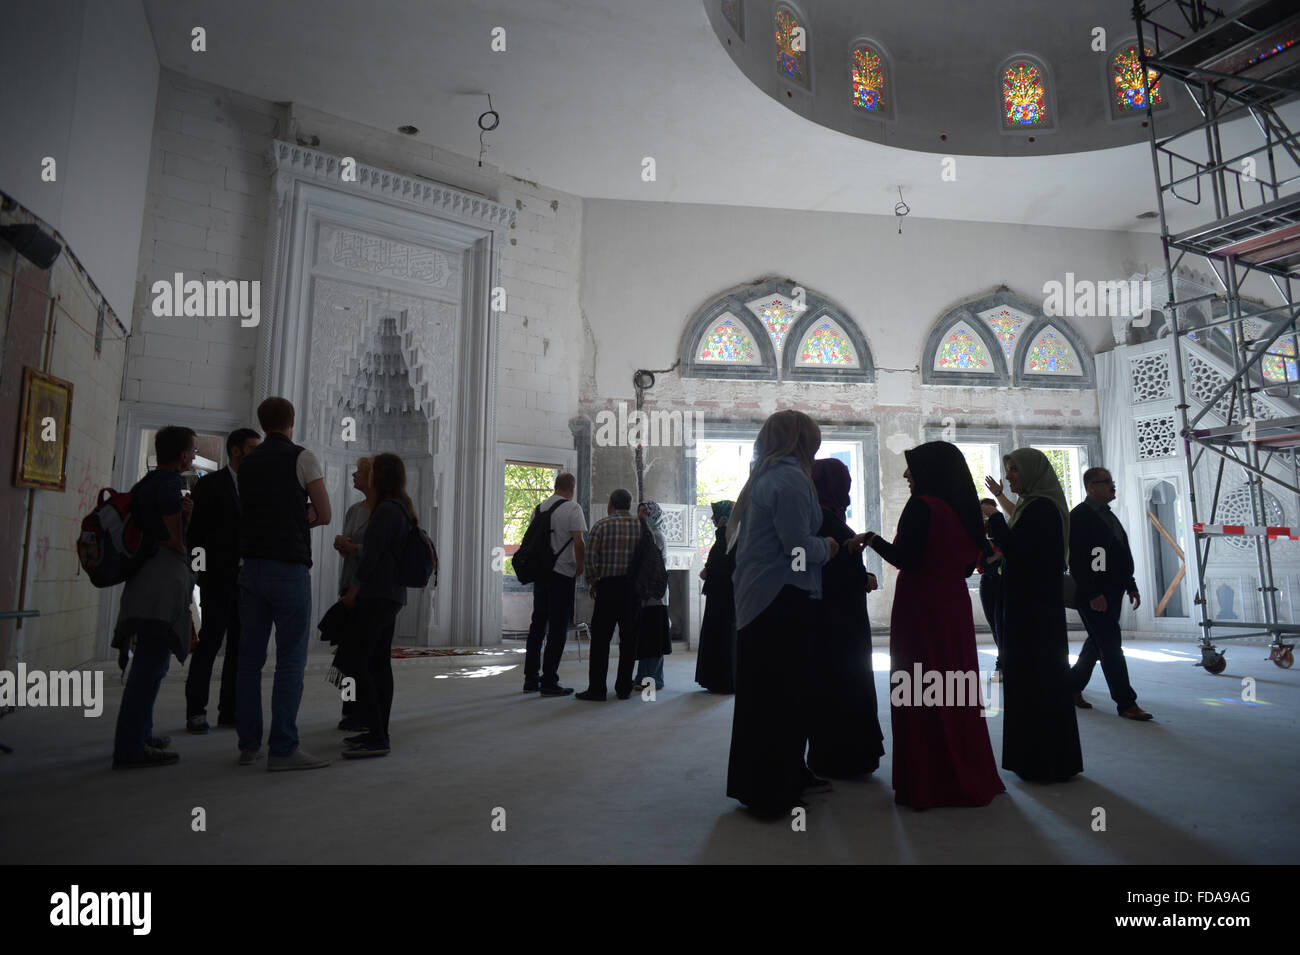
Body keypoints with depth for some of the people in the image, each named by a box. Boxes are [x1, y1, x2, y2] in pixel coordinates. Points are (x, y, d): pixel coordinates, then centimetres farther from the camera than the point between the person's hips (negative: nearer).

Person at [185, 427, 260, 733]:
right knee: (210, 642, -2)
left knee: (240, 645, 8)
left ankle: (229, 709, 16)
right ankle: (196, 712, 8)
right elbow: (195, 530, -4)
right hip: (219, 578, -5)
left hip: (246, 578, 5)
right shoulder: (210, 484, -1)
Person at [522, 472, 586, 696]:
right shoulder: (572, 508, -7)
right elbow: (578, 542, -14)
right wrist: (581, 567, -1)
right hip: (562, 574, -6)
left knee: (538, 624, 14)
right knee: (558, 628, 0)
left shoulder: (538, 508, 11)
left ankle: (530, 679, 19)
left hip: (539, 572, 6)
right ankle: (549, 682, 2)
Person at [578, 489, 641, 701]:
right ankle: (624, 688, 14)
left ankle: (597, 689, 4)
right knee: (628, 639, 9)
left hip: (607, 586, -2)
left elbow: (589, 556, -8)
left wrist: (592, 582, 4)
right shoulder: (641, 526, 4)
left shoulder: (601, 525, -3)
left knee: (600, 638, 3)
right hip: (633, 587, 2)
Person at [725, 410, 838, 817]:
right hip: (783, 601, -10)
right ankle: (772, 794, 10)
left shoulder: (760, 479, 15)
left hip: (754, 601, 10)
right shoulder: (792, 479, -13)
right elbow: (798, 545, -20)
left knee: (760, 694, 16)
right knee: (783, 696, 0)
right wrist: (827, 547, 0)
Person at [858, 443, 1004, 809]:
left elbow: (905, 558, -18)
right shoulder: (961, 509, 10)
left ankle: (927, 783, 9)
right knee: (957, 690, 15)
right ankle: (968, 775, 26)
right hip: (955, 605, 8)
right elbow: (968, 563, 15)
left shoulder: (922, 505, -13)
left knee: (919, 694, 1)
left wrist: (872, 538, -4)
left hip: (922, 608, -8)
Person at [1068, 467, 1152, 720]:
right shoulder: (1080, 516, -11)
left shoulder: (1108, 515, 18)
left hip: (1113, 592, 9)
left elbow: (1122, 554, 22)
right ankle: (1126, 703, 0)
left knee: (1097, 643, 14)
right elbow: (1076, 560, -17)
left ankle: (1073, 688, 26)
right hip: (1094, 594, -9)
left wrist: (1131, 586, 16)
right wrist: (1092, 594, -21)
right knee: (1111, 646, -6)